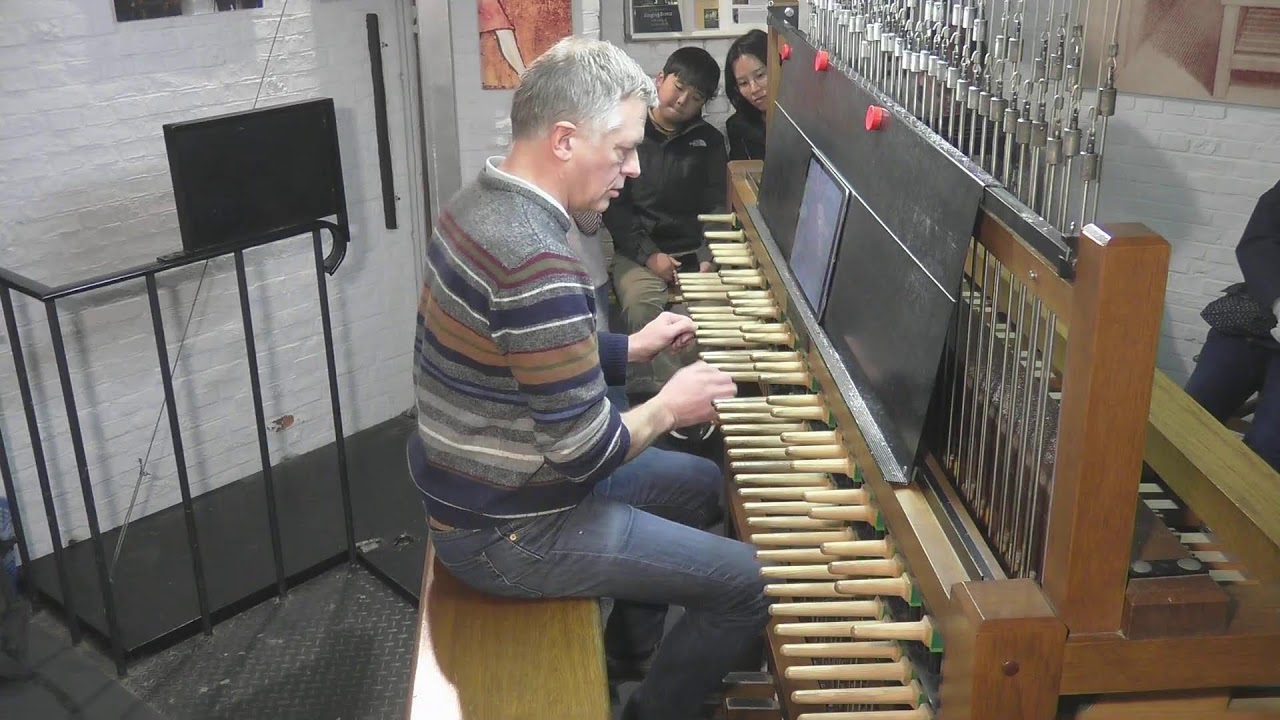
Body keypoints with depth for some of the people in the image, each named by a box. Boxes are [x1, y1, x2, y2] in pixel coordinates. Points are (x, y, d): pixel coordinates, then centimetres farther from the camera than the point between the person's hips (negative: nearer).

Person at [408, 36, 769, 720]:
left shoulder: (479, 201, 1)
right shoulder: (540, 267, -31)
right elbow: (588, 453, -26)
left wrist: (631, 348, 10)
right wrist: (668, 406, -9)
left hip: (472, 484, 10)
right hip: (505, 532, -10)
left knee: (701, 483, 24)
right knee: (750, 583, -6)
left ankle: (629, 646, 39)